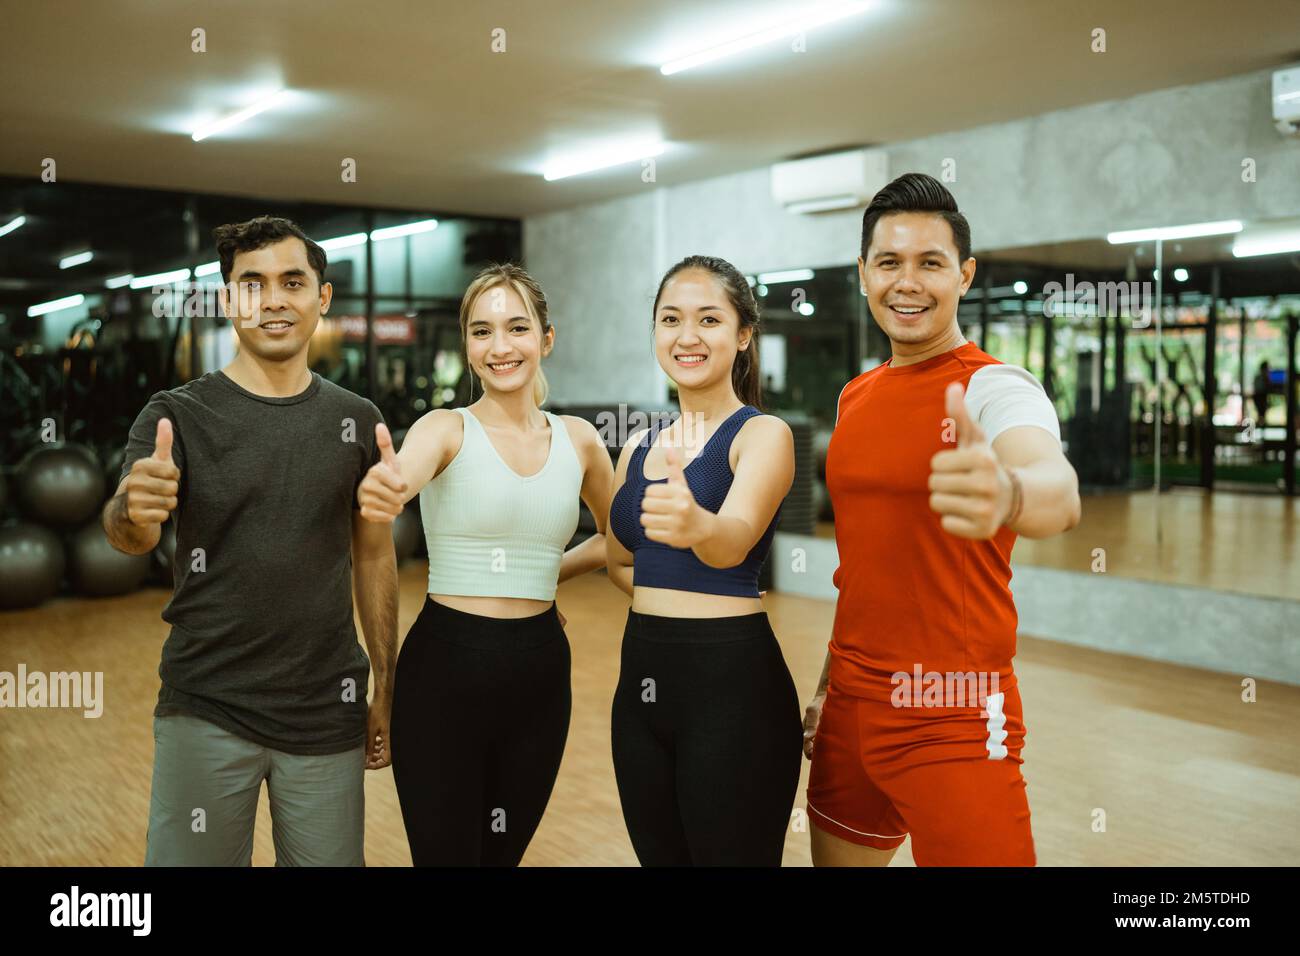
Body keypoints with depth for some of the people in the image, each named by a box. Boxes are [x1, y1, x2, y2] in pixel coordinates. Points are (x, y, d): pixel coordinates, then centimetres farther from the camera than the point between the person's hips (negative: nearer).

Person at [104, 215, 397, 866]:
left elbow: (373, 556, 9)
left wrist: (386, 687, 7)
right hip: (205, 713, -2)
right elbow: (130, 534, -19)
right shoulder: (178, 415, -4)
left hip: (327, 712, 2)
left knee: (332, 858, 10)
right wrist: (132, 511, -42)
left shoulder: (357, 421, 3)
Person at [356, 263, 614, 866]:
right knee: (444, 852, 5)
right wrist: (383, 490, -51)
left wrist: (549, 573, 8)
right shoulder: (446, 429, -6)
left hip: (540, 674, 3)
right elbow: (400, 478, -30)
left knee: (504, 852, 18)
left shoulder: (577, 439, 4)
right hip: (443, 666, -3)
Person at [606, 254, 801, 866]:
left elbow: (735, 539, -29)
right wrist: (671, 596, 2)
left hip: (732, 684, -6)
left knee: (730, 855, 3)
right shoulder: (639, 444, 10)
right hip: (640, 681, 6)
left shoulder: (763, 433, -9)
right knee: (660, 857, 17)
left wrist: (696, 526, -50)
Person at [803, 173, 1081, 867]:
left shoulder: (996, 388, -13)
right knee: (838, 855, 18)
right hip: (851, 705, 6)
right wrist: (828, 686, 14)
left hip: (953, 717, -6)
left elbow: (1058, 491, -35)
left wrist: (1006, 494, -58)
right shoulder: (854, 397, 8)